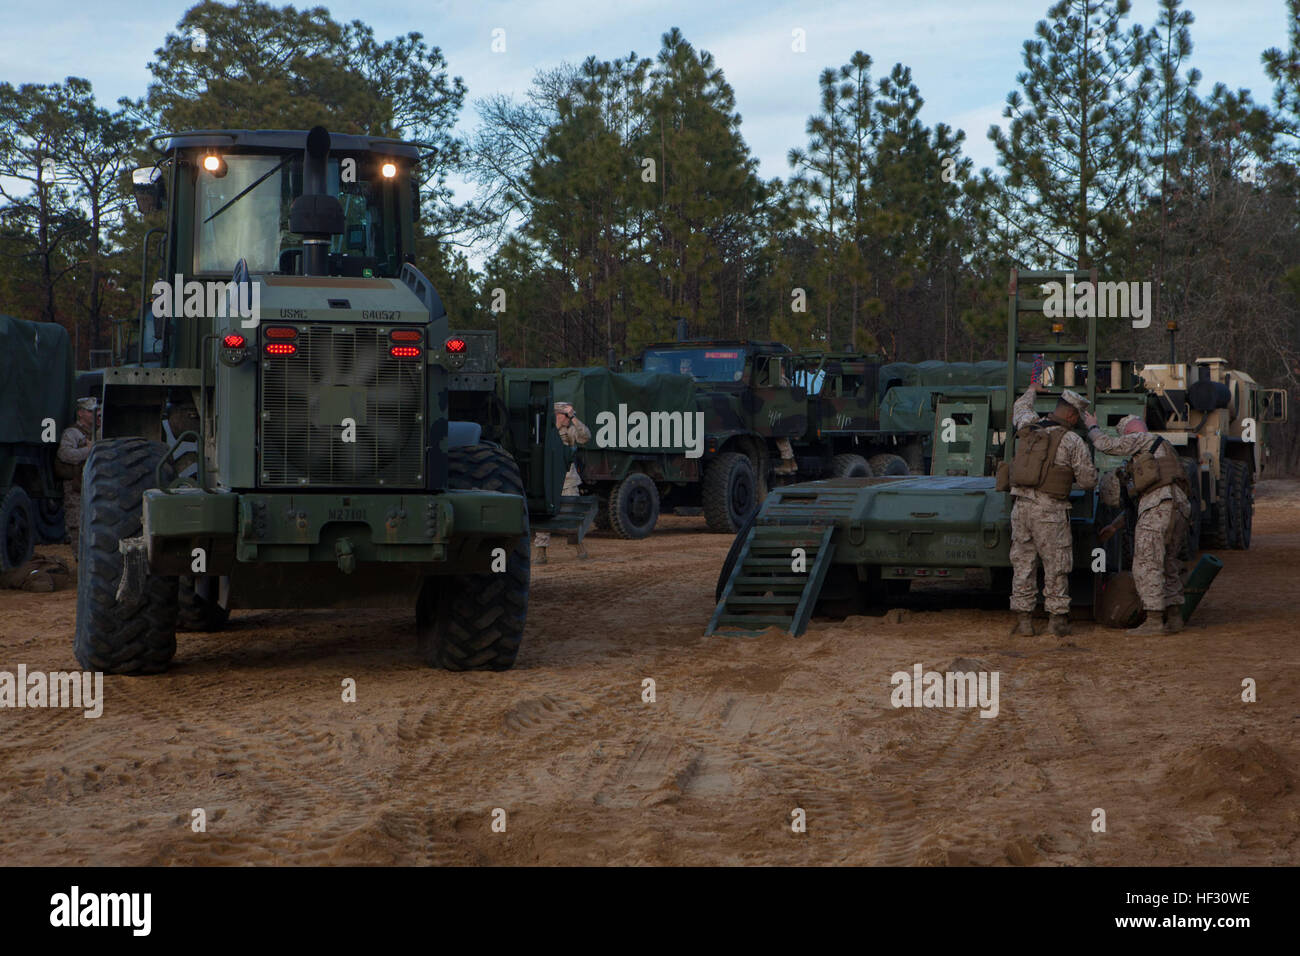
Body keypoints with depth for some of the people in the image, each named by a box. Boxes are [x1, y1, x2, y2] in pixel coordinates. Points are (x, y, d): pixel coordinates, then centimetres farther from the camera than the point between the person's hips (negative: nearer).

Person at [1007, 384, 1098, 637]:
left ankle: (1023, 618, 10)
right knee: (1055, 566, 4)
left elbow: (1020, 408, 33)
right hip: (1050, 511, -5)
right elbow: (1089, 481, -3)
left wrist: (1032, 390, 53)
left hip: (1021, 506, 5)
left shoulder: (1028, 427, 7)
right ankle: (1058, 617, 5)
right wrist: (1071, 472, 19)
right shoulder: (1072, 441, -7)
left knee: (1022, 563, 10)